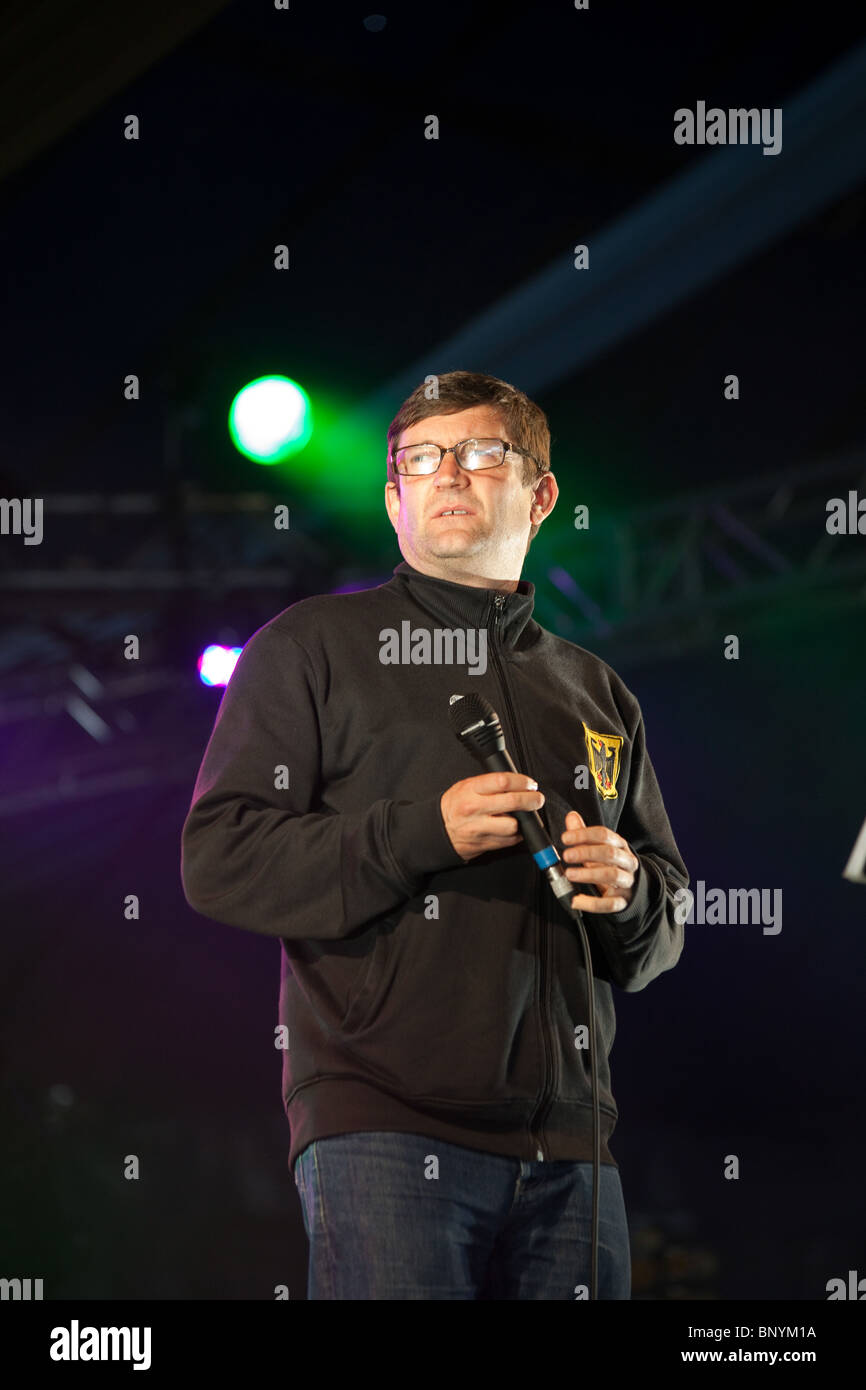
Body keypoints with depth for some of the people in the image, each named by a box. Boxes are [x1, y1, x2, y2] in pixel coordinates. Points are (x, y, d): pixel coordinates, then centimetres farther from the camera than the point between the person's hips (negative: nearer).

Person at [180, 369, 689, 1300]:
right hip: (383, 1131, -4)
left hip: (568, 1143, 4)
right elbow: (219, 862, -2)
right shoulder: (314, 646, 8)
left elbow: (664, 935, 25)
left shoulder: (596, 694, 22)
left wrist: (628, 894, 0)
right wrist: (422, 835, -13)